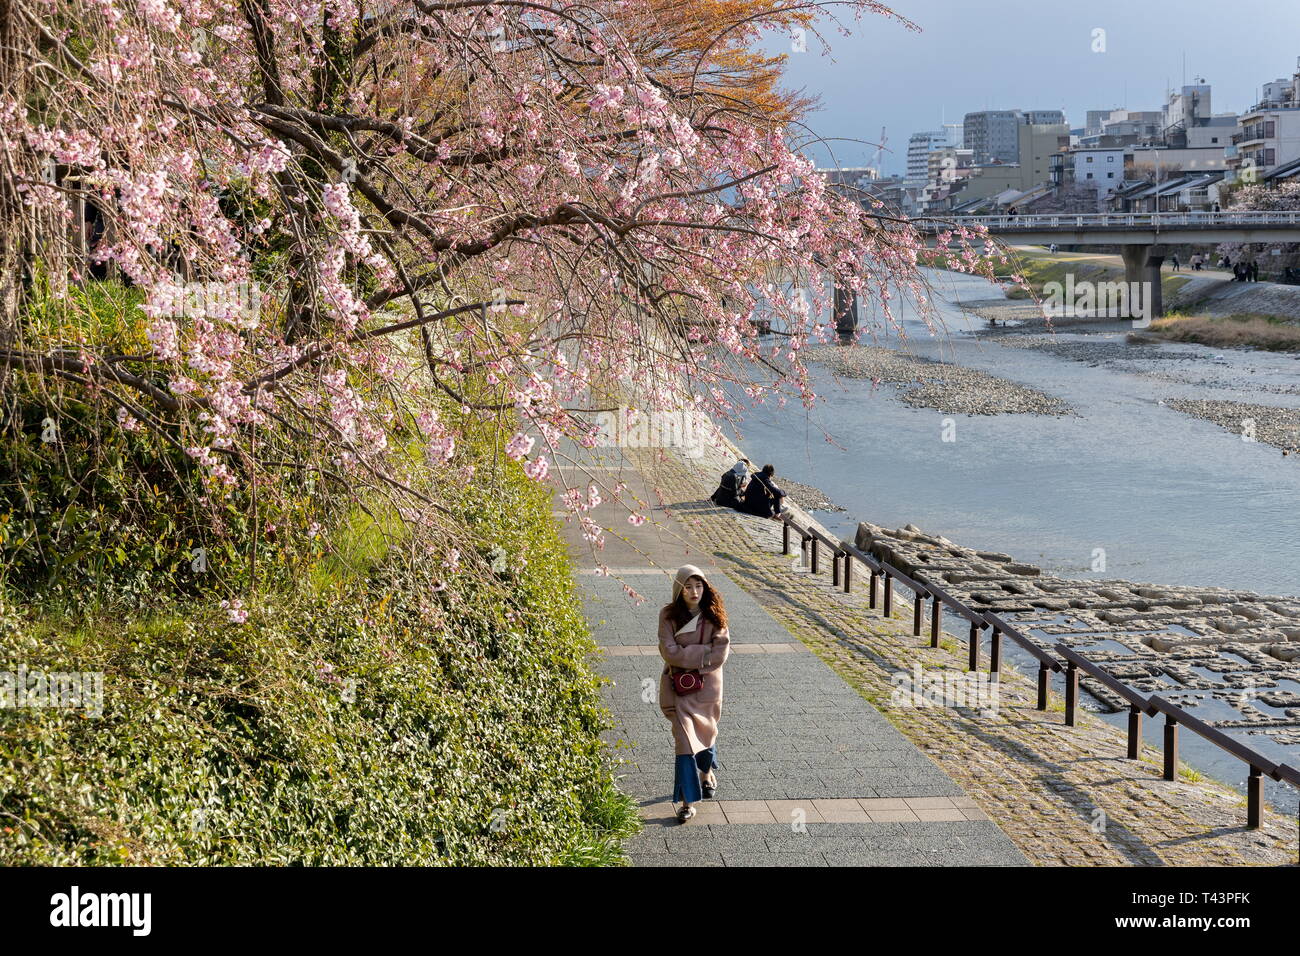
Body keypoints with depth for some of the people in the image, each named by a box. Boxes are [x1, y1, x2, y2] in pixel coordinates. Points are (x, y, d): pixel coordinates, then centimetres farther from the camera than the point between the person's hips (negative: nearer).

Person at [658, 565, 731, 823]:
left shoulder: (714, 615, -5)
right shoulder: (669, 615, -8)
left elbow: (721, 653, -10)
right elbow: (669, 652, -16)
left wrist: (689, 658, -14)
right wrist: (705, 652, -16)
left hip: (708, 684, 2)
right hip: (679, 685, -2)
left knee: (707, 732, 19)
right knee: (685, 739, -10)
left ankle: (707, 773, 51)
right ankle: (687, 802, -9)